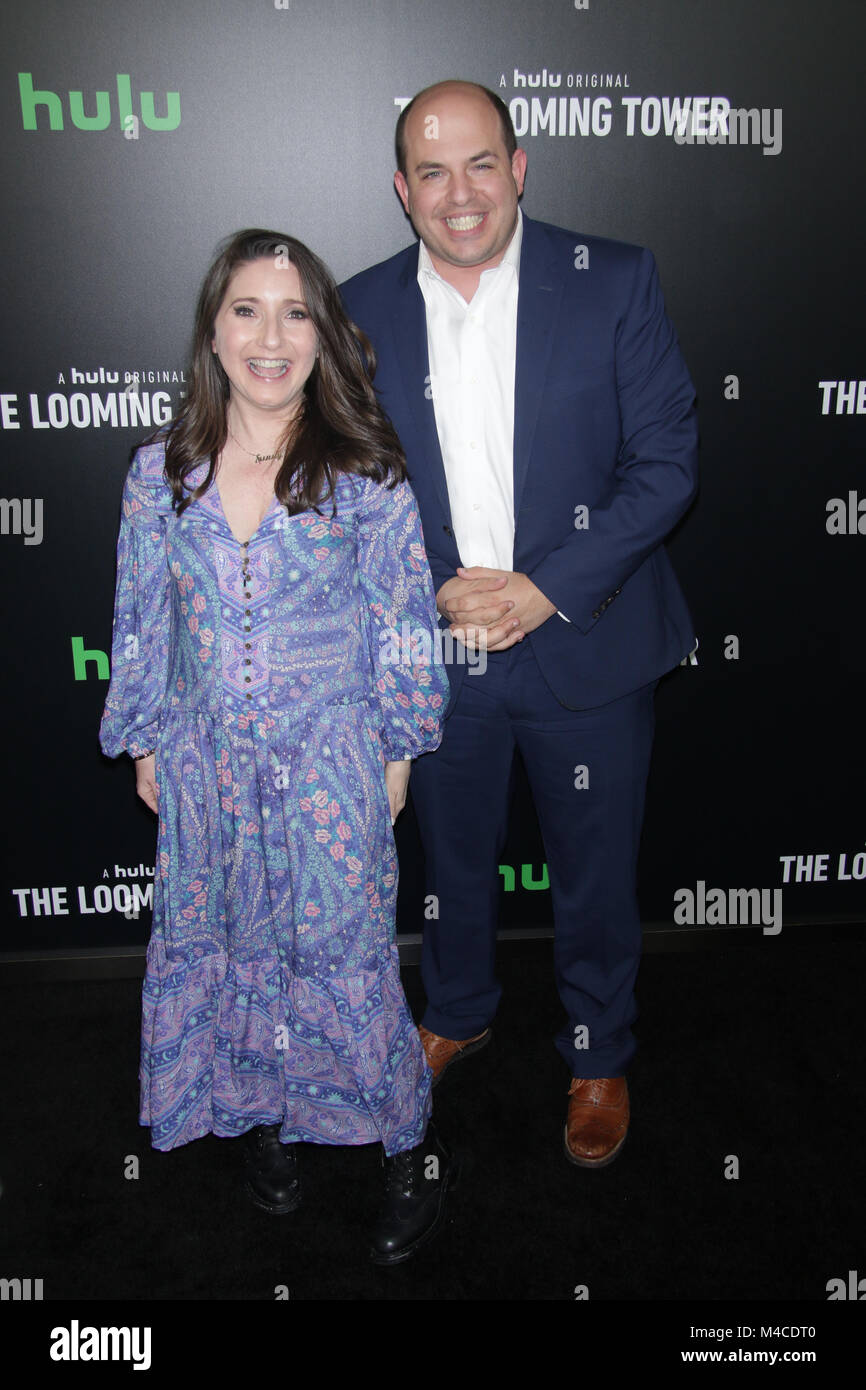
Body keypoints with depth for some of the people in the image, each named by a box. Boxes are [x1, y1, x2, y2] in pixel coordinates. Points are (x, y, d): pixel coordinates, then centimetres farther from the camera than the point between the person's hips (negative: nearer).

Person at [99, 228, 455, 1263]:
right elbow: (141, 621, 6)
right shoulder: (160, 470, -2)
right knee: (224, 945, 16)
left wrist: (396, 751, -2)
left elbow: (402, 619, -3)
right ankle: (263, 1113, 40)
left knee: (343, 954, 5)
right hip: (206, 764, 3)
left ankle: (409, 1144, 27)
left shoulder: (364, 470, -9)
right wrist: (146, 746, 9)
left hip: (332, 767, -3)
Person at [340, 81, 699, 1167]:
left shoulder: (614, 283, -7)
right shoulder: (361, 311, -1)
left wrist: (545, 588, -17)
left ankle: (598, 1054, 40)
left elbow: (667, 460, -9)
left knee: (594, 874, 14)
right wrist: (430, 602, -12)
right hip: (432, 651, 2)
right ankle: (458, 1014, 49)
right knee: (452, 860, 21)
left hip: (585, 645, -1)